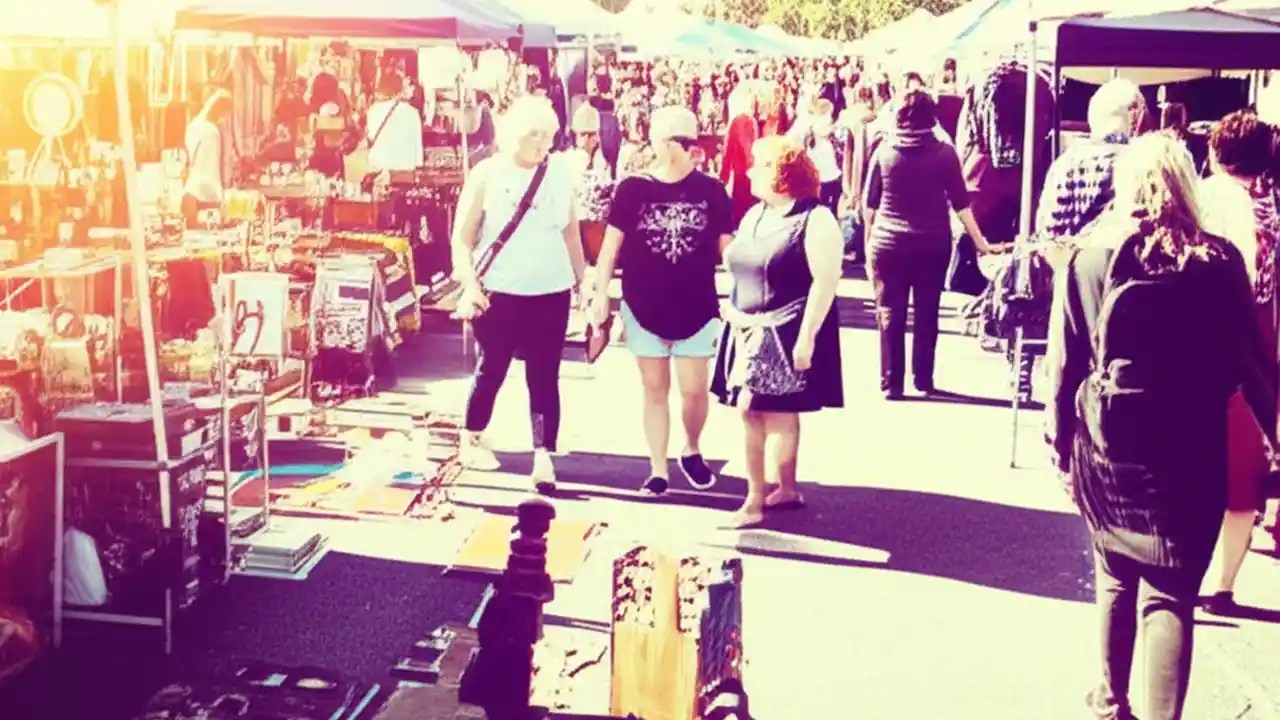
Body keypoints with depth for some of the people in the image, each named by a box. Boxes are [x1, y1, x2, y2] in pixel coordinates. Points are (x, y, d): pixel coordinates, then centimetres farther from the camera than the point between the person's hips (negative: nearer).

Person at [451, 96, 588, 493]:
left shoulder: (559, 174, 3)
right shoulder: (487, 173, -5)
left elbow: (571, 232, 12)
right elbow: (462, 237, -6)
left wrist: (582, 280, 14)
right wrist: (470, 285, -16)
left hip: (551, 292, 2)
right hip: (498, 292, -2)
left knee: (544, 376, 0)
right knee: (492, 369, 10)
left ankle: (543, 457, 2)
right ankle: (471, 440, 29)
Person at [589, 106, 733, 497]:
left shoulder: (711, 190, -4)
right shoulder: (633, 188, -5)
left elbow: (727, 247, 2)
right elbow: (612, 243, 0)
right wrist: (601, 292, -5)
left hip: (697, 307, 0)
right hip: (644, 306, 0)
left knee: (694, 389, 3)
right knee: (655, 388, 8)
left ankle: (692, 451, 31)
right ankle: (658, 469, 18)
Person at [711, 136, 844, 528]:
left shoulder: (815, 219, -11)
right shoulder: (754, 216, 14)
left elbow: (826, 281, -17)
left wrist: (807, 336, -21)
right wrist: (732, 308, 3)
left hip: (787, 334, -8)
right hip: (750, 332, 8)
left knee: (776, 412, -4)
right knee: (751, 413, 8)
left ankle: (758, 498, 4)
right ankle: (785, 489, 19)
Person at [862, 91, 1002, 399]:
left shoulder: (884, 150, -2)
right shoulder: (944, 152, -3)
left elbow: (869, 203, 2)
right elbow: (960, 203, -2)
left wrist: (869, 241, 14)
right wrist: (980, 242, 5)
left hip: (888, 244, 0)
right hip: (932, 245, 0)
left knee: (890, 315, 5)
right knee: (927, 314, 11)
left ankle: (891, 383, 5)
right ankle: (923, 380, 15)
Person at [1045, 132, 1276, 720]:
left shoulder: (1089, 255, -4)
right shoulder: (1219, 261, -4)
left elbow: (1064, 360, -3)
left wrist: (1061, 438, 6)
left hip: (1108, 444, 2)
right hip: (1192, 451, -1)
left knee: (1116, 577, 19)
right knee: (1170, 593, 2)